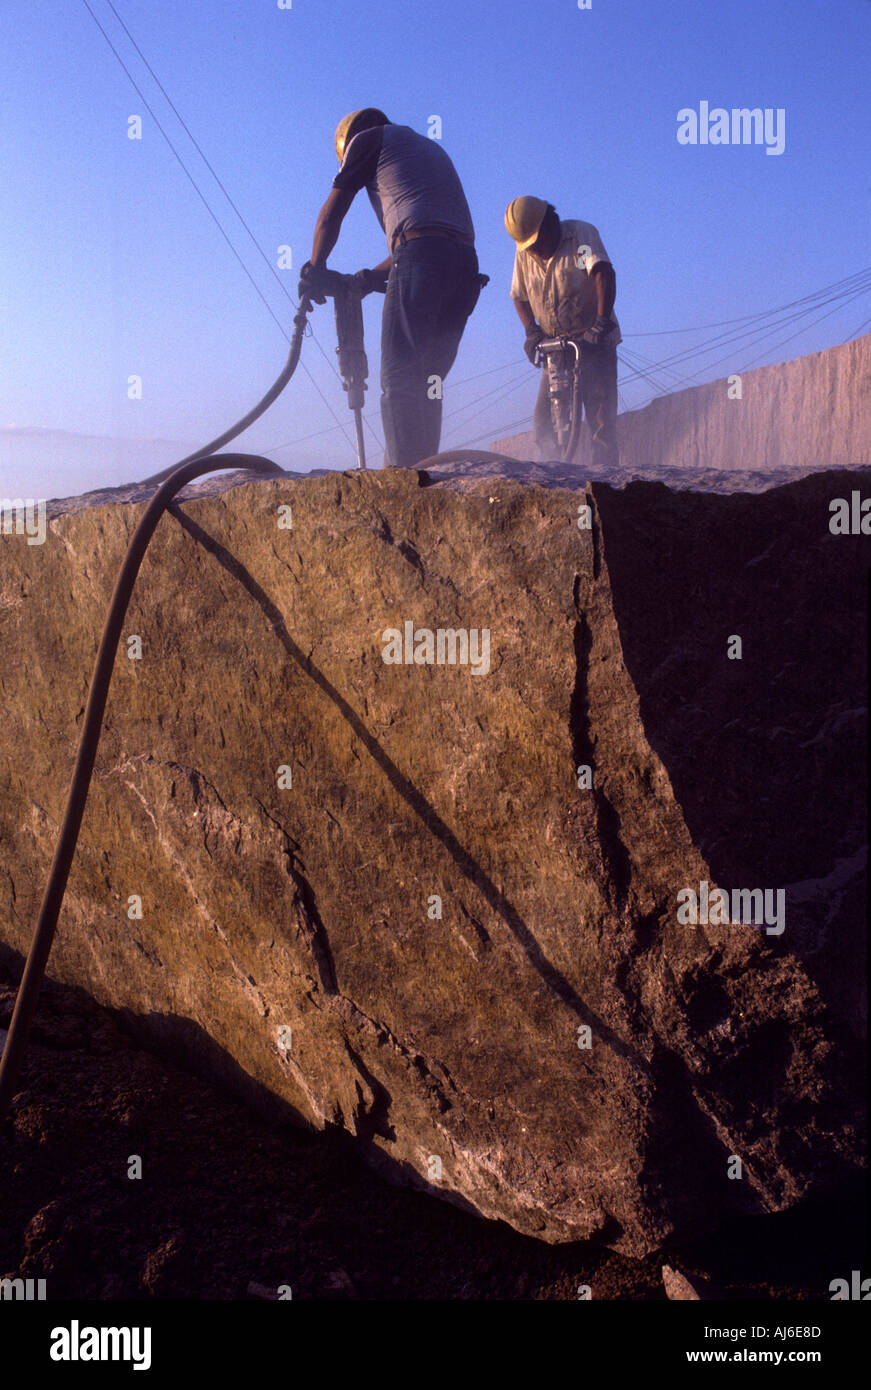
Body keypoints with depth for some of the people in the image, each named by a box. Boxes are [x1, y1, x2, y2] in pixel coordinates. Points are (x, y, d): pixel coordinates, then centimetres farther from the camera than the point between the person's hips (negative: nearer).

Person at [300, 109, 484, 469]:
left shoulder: (367, 138, 16)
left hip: (421, 260, -7)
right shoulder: (430, 146, 36)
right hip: (466, 263, 7)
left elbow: (331, 214, 15)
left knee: (399, 379, -9)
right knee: (427, 382, 10)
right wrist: (373, 277, 27)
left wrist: (313, 270, 24)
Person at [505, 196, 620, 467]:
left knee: (600, 412, -11)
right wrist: (531, 331, -3)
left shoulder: (581, 234, -9)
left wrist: (603, 321, -34)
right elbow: (519, 296, 15)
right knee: (545, 415, -2)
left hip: (594, 340, -4)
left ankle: (605, 470, -8)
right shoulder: (523, 253, 5)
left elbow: (604, 273, -22)